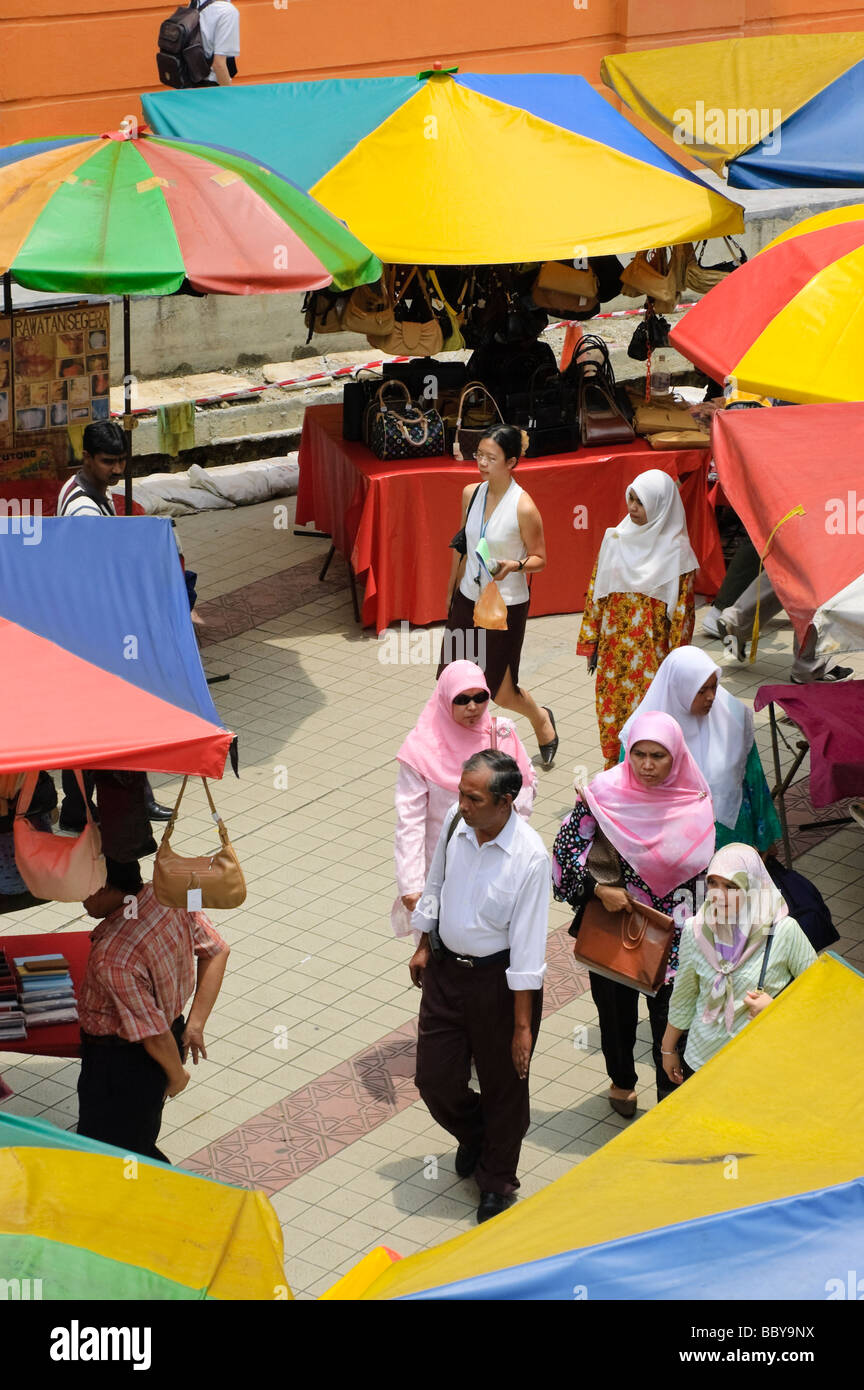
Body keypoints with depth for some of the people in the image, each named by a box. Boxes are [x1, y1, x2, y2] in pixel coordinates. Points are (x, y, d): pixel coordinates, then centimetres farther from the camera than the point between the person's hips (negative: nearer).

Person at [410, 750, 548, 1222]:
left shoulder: (531, 858, -26)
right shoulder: (455, 821, -11)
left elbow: (527, 947, -21)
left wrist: (523, 1025, -18)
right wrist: (424, 946, 18)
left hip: (499, 978, -5)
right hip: (445, 968, 5)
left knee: (503, 1085, 12)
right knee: (434, 1077, 12)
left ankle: (497, 1181, 37)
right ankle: (472, 1134, 47)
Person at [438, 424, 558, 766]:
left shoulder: (523, 508, -18)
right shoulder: (471, 494, -1)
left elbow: (539, 559, -9)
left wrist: (515, 565, -30)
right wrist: (451, 590, 19)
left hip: (506, 607, -5)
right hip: (468, 600, 5)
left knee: (501, 692, 6)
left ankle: (541, 719, 39)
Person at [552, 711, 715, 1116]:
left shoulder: (694, 803, -10)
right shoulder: (607, 791, -15)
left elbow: (697, 868, -1)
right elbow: (566, 845, -12)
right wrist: (598, 889, -21)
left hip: (669, 929, 0)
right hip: (610, 918, 0)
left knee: (669, 1011, 6)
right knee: (615, 1006, 17)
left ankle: (670, 1090, 29)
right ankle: (621, 1079, 44)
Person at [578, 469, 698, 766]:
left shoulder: (676, 551, -10)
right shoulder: (615, 538, 2)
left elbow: (682, 611, -8)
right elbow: (596, 590, 8)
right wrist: (592, 643, 7)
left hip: (651, 653, -4)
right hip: (614, 650, 4)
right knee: (611, 710, 10)